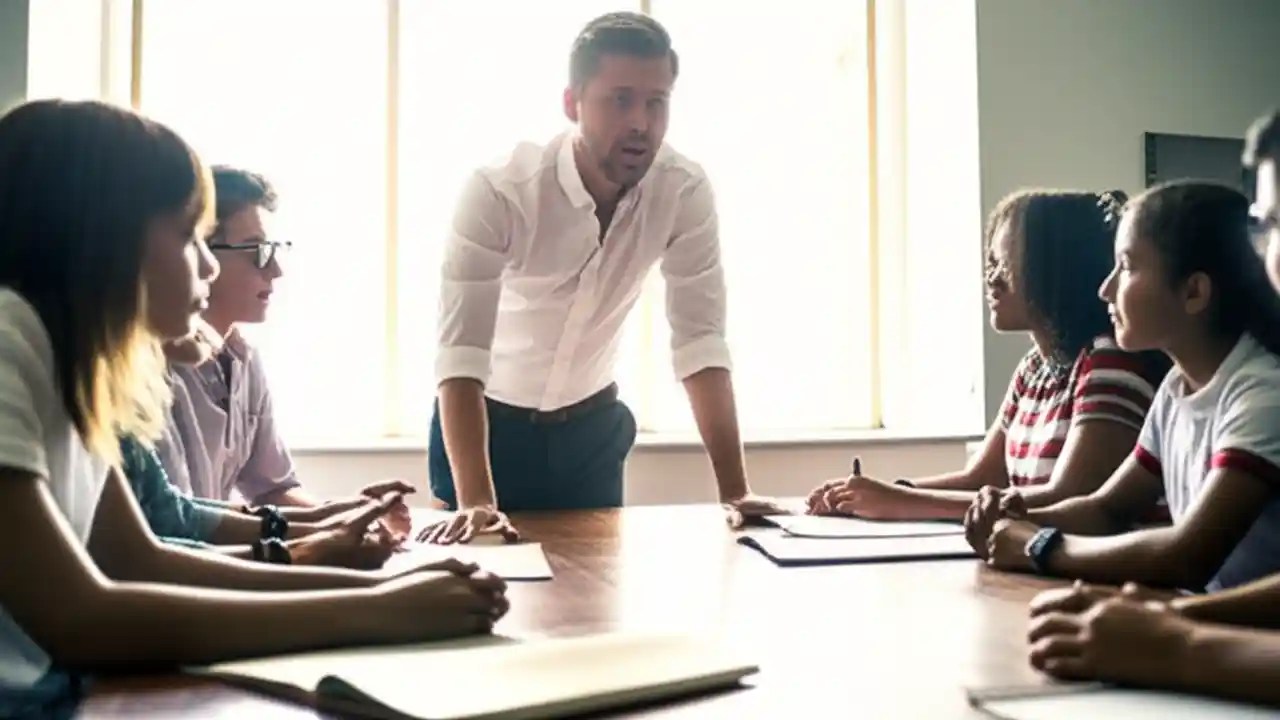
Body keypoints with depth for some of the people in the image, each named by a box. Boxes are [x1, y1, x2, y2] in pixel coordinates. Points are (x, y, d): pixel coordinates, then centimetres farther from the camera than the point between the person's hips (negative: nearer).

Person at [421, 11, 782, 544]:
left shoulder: (685, 191, -20)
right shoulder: (498, 192, -30)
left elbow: (700, 340, -18)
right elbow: (461, 351, -32)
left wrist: (734, 490, -24)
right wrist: (473, 501, -42)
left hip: (591, 424, 3)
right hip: (491, 420, -2)